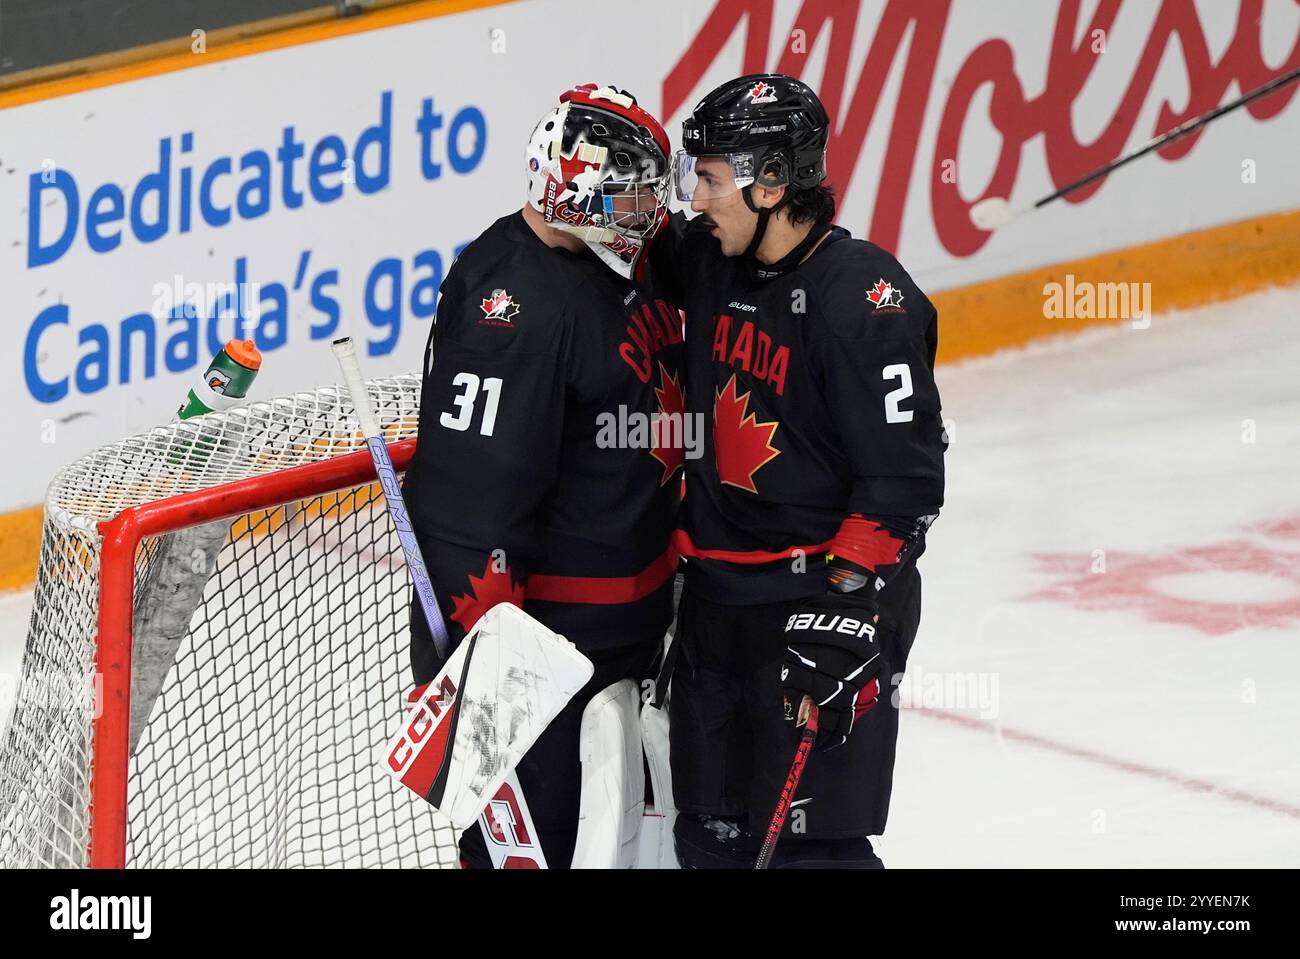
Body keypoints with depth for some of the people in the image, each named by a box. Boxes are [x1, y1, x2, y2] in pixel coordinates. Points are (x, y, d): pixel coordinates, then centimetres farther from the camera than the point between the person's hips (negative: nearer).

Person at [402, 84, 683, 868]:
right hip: (542, 621, -10)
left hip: (634, 591, 10)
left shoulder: (628, 262, 6)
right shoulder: (519, 300, -24)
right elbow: (474, 483, -27)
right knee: (530, 830, -5)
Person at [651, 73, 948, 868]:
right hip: (715, 593, 8)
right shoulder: (711, 259, 2)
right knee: (711, 833, 14)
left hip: (826, 595, -8)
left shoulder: (865, 301, -19)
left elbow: (902, 477, -19)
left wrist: (841, 610, -23)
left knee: (808, 837, -7)